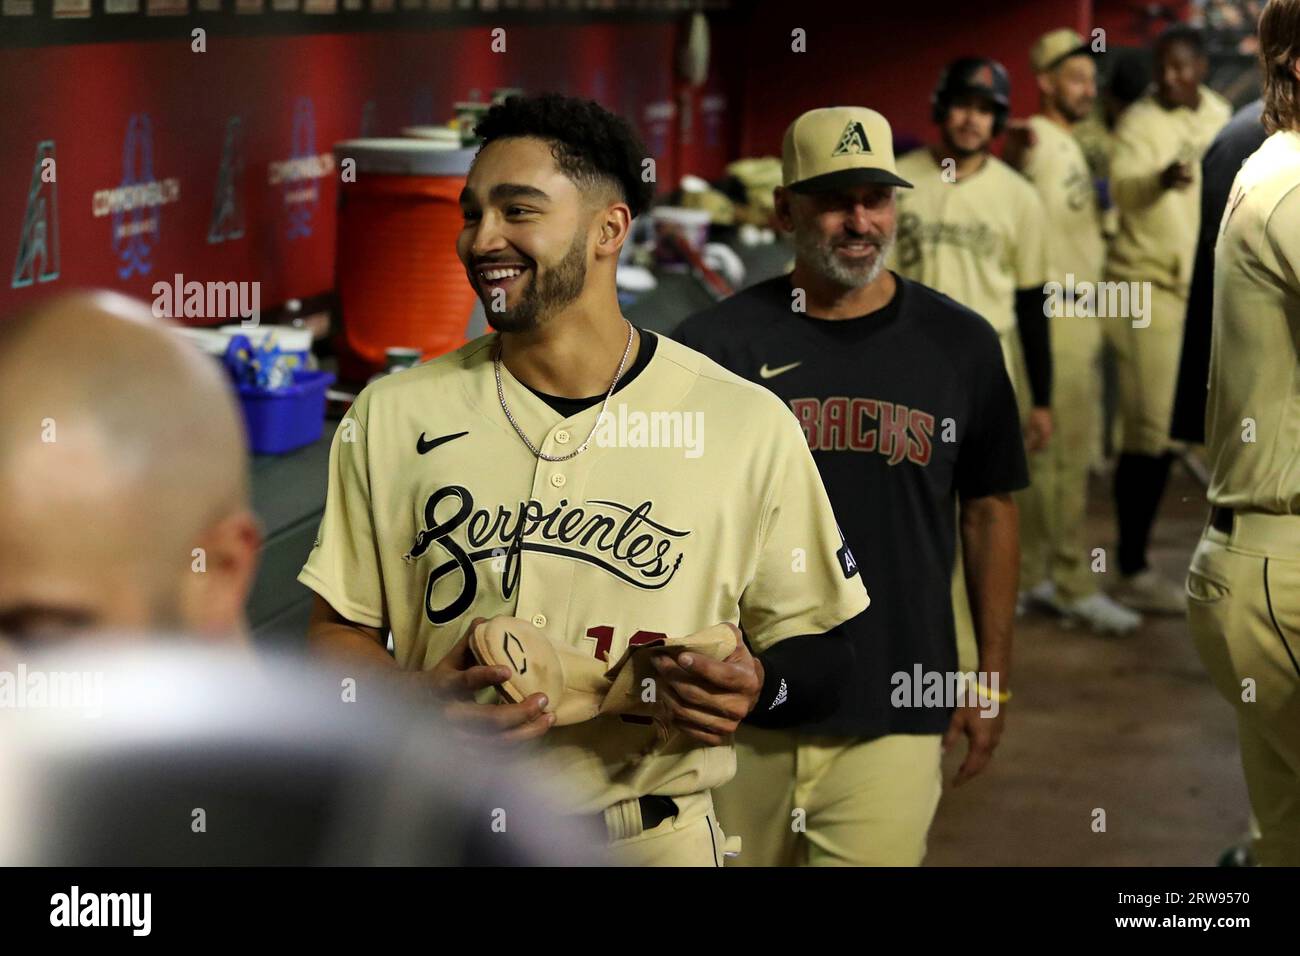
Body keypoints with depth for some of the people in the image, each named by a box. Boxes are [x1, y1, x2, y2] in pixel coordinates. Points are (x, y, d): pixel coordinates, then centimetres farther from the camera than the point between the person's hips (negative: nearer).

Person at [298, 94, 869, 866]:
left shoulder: (748, 423, -6)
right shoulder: (392, 418, -2)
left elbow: (814, 642, 2)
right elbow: (337, 631, 3)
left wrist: (759, 689, -19)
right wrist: (415, 696, -16)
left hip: (654, 837, -1)